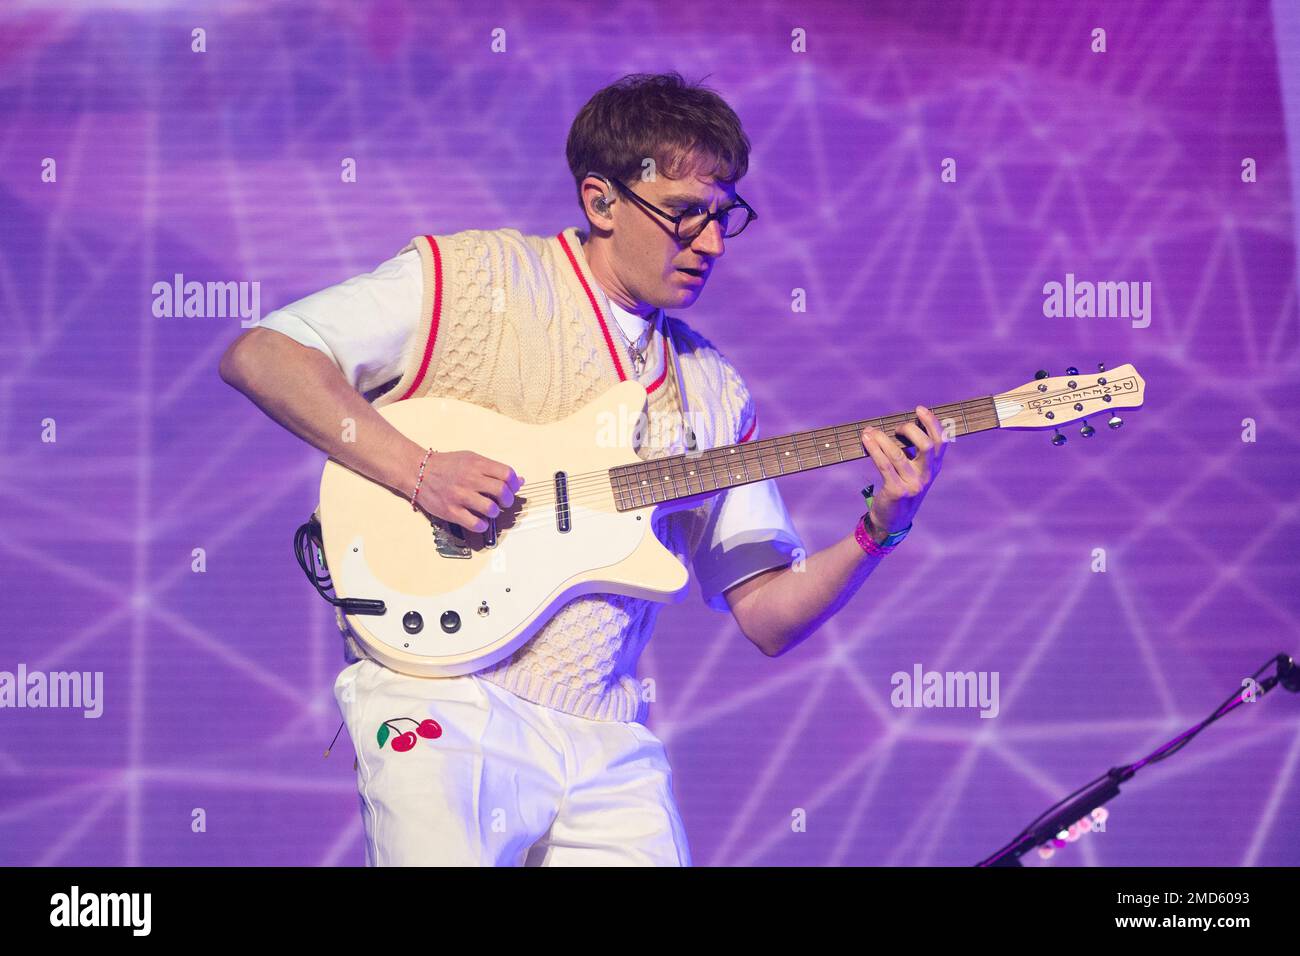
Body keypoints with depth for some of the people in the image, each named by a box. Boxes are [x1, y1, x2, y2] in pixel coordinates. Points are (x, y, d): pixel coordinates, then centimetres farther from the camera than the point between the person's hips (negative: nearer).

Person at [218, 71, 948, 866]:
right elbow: (258, 356, -7)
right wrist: (417, 470, -16)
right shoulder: (475, 276, 1)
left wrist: (881, 530, -3)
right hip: (443, 703, -5)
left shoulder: (712, 390, 16)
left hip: (606, 739, 5)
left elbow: (767, 616, 14)